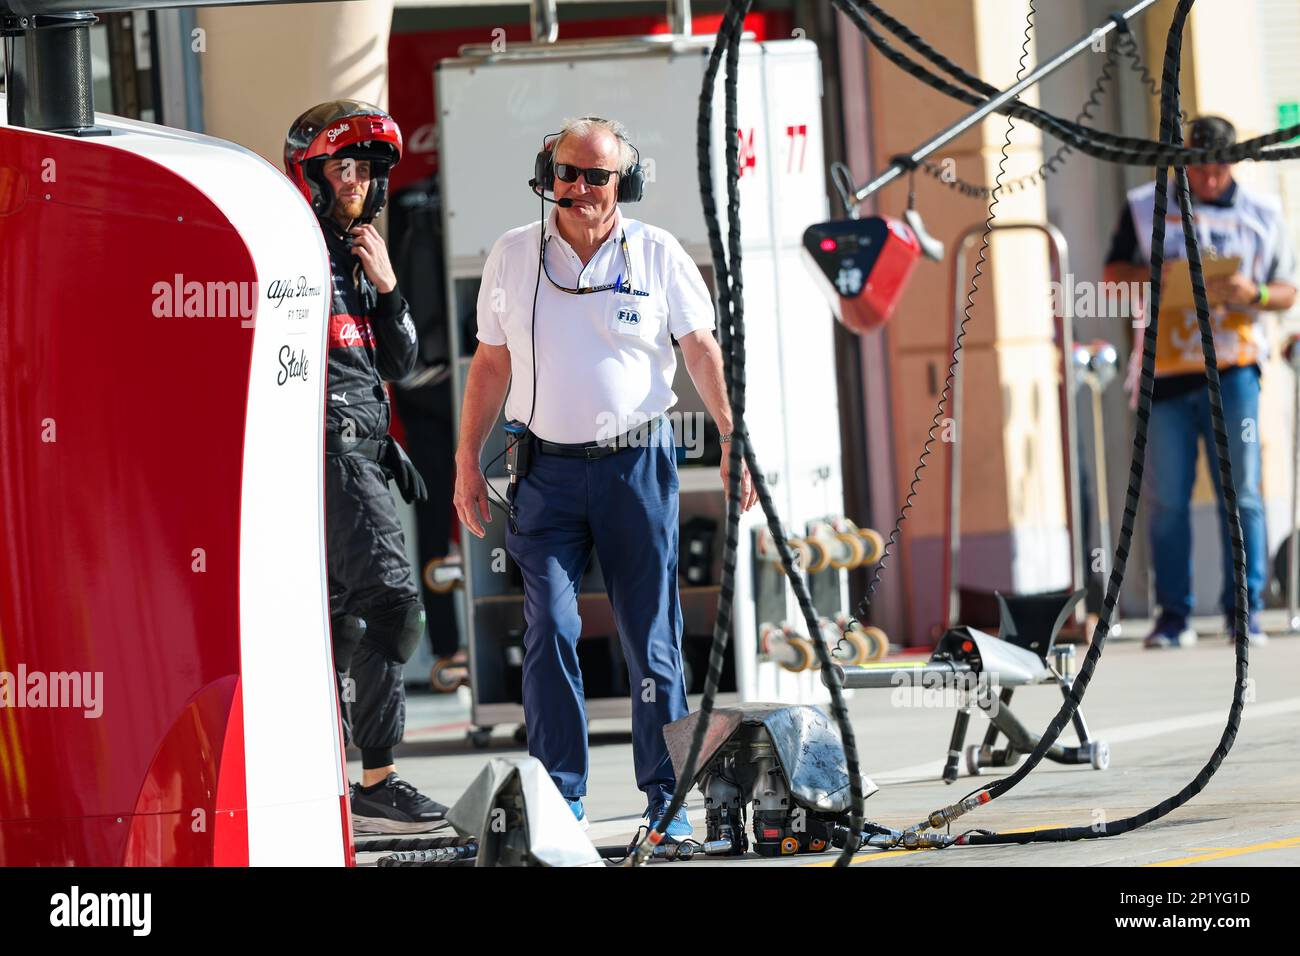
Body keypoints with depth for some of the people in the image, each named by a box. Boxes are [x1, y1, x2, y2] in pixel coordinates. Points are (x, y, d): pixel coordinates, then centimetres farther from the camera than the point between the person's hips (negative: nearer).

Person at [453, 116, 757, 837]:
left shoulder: (657, 256, 2)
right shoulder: (512, 257, 6)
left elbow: (702, 350, 4)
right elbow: (491, 363, 12)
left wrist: (733, 440, -4)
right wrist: (467, 460, 9)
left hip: (637, 463, -1)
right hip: (547, 470, 1)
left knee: (651, 637, 1)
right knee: (550, 631, -7)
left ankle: (667, 799, 7)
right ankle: (560, 800, -3)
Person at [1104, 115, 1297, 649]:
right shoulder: (1146, 208, 10)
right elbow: (1113, 275, 8)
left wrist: (1253, 293, -11)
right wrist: (1159, 275, -11)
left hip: (1233, 369, 0)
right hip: (1164, 370, 1)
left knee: (1241, 494, -4)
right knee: (1167, 500, 0)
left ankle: (1246, 611, -1)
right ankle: (1173, 615, 6)